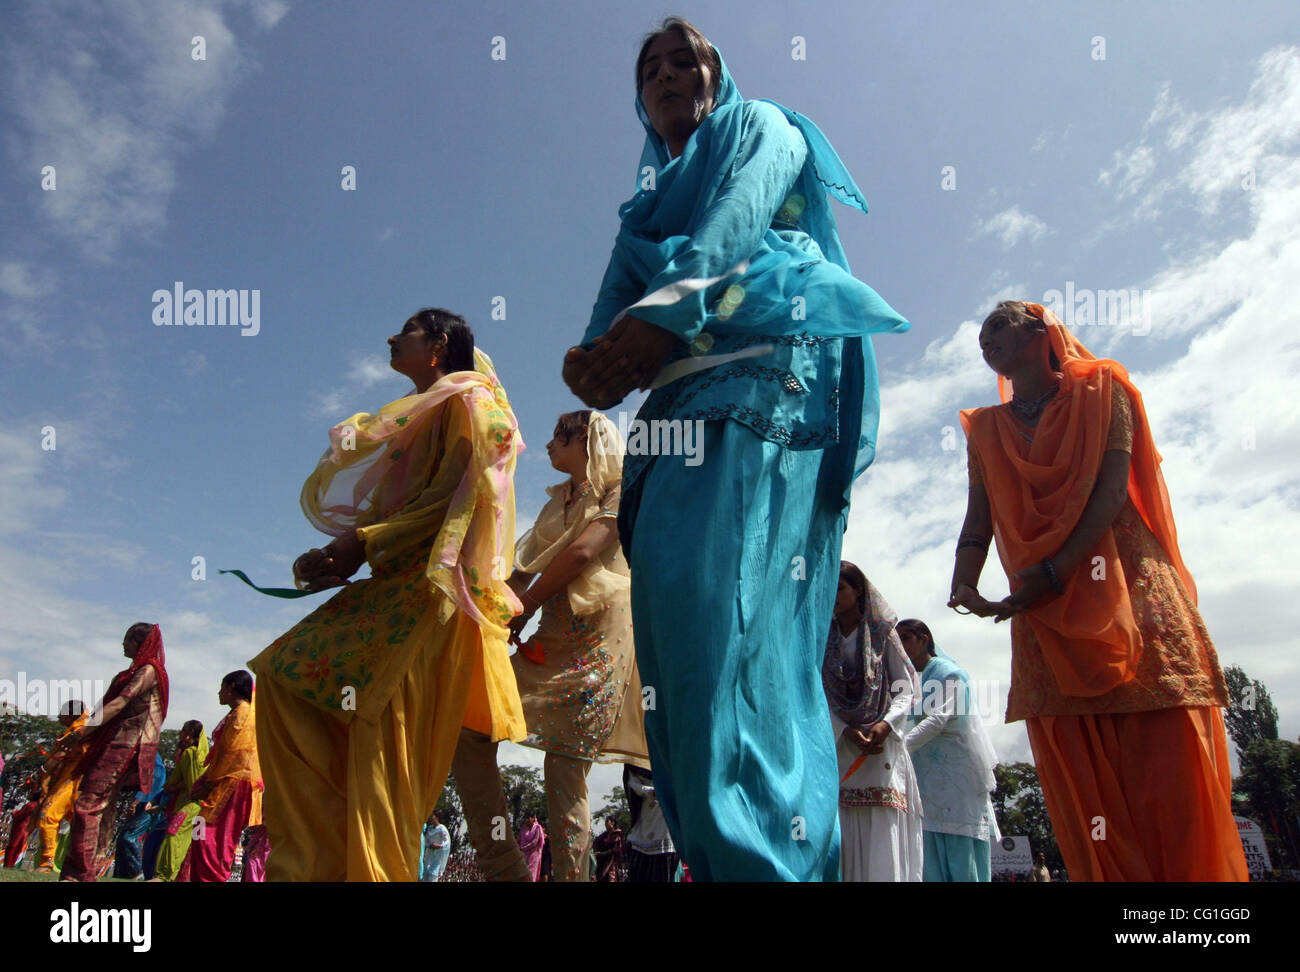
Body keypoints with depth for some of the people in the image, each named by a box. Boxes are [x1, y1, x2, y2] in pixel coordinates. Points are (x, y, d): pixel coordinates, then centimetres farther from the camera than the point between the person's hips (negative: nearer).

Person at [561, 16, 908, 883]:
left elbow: (729, 227, -2)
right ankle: (716, 858, -5)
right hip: (682, 401, 7)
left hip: (760, 373, -6)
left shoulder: (760, 129, 20)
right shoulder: (654, 195, 35)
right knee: (675, 653, -5)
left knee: (717, 600, -26)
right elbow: (619, 301, 18)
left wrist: (658, 320, -16)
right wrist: (594, 358, -5)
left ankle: (763, 858, -28)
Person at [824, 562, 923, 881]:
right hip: (838, 743, 1)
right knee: (841, 832, -8)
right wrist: (847, 732, -10)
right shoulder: (822, 639, 12)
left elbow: (906, 688, 3)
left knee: (884, 834, -9)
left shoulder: (881, 634, 8)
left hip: (884, 741, -1)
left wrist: (885, 725, -14)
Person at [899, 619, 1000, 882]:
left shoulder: (948, 673, -4)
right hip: (928, 781, 7)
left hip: (958, 779, -7)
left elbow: (937, 720, -19)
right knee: (933, 867, 2)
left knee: (963, 864, -8)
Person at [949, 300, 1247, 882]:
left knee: (1169, 770, -10)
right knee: (1081, 791, -3)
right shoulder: (986, 430, 19)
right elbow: (979, 522, 9)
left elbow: (1111, 491, -5)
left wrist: (1055, 571, -18)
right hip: (1044, 616, 3)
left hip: (1129, 590, -3)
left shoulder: (1101, 391, 10)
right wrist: (964, 585, -13)